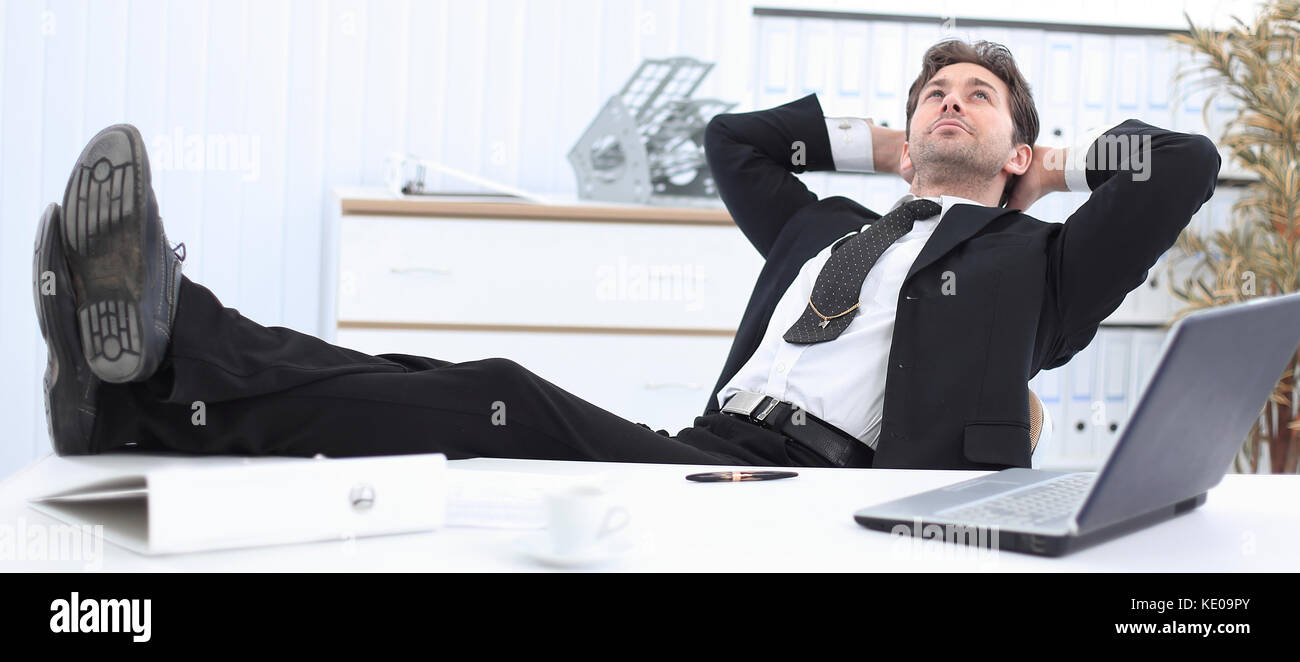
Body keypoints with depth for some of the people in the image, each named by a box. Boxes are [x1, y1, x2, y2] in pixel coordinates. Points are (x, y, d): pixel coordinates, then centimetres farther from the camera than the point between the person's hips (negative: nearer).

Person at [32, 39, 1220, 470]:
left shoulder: (1035, 259, 20)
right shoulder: (826, 227, 35)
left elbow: (1190, 161, 12)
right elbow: (731, 136, 46)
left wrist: (1062, 162, 27)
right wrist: (885, 147, 41)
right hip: (706, 458, 6)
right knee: (503, 405, -21)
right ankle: (161, 352, -38)